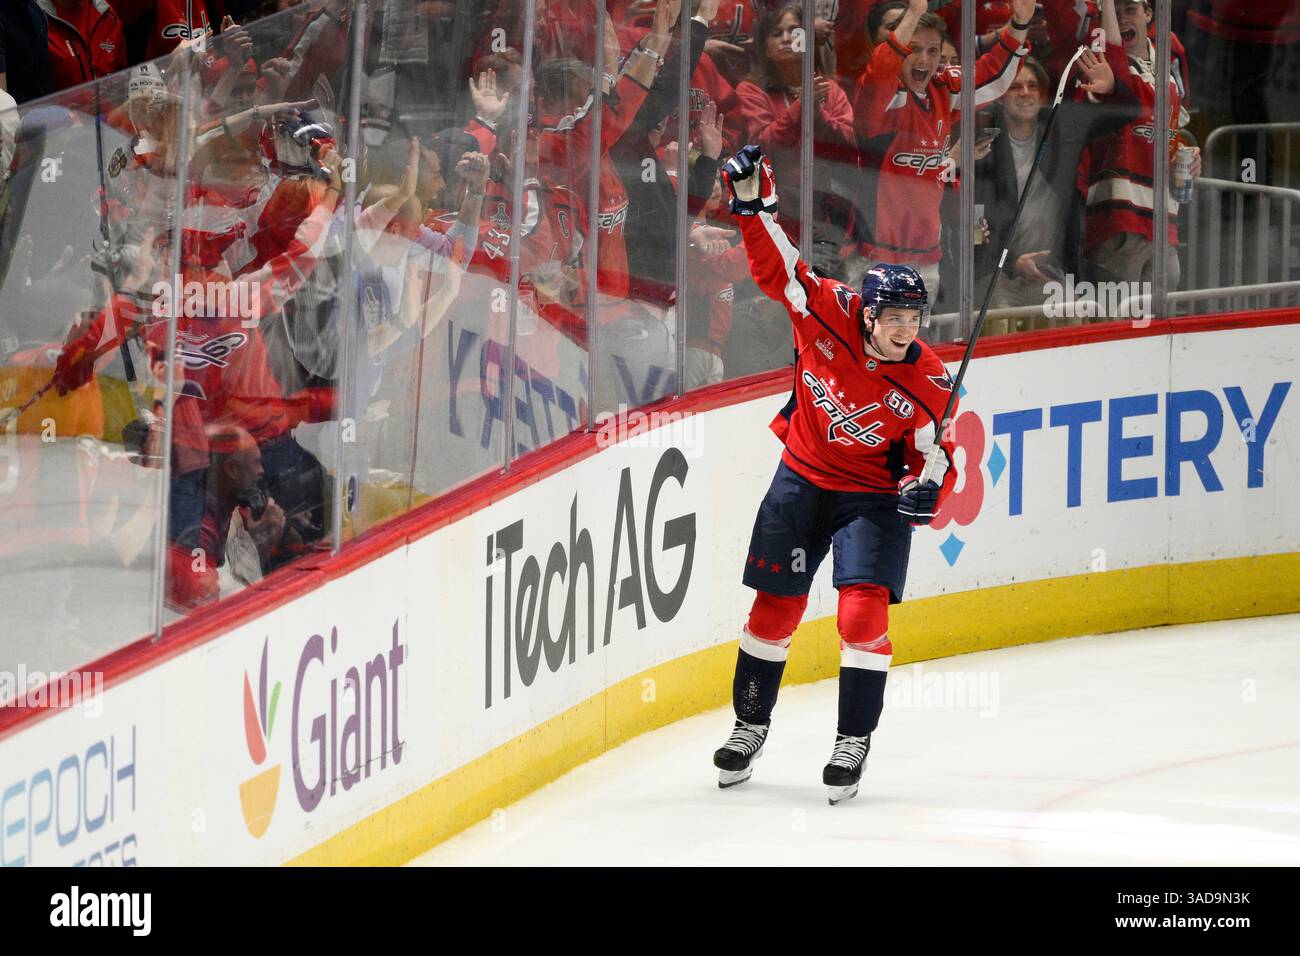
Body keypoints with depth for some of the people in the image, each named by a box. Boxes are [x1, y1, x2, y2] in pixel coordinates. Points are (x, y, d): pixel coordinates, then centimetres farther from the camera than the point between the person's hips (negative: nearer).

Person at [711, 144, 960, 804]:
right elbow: (776, 266, -10)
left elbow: (935, 451, -10)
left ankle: (855, 740, -5)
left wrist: (929, 484, -31)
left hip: (873, 495, -2)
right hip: (802, 478, 2)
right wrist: (753, 203, -21)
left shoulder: (926, 384, -19)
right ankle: (750, 724, 25)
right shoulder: (829, 314, -18)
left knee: (863, 611, -16)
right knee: (776, 605, 7)